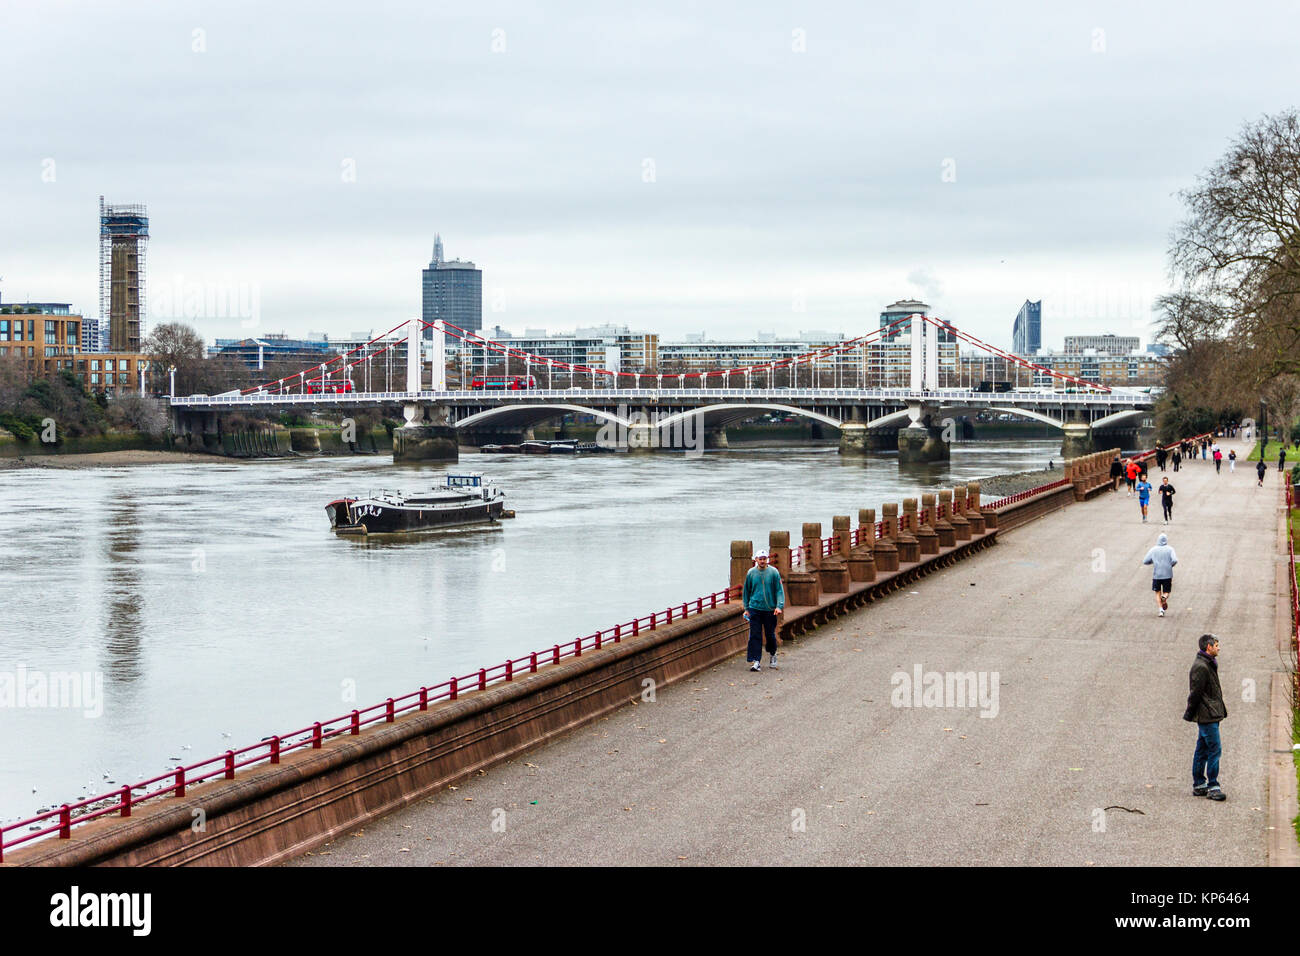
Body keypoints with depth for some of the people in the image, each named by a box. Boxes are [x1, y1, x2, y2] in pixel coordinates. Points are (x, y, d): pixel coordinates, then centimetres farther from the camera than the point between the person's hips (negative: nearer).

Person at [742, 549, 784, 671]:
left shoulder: (774, 572, -2)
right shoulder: (751, 573, 3)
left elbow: (779, 590, -2)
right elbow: (746, 591, 13)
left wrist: (779, 606, -13)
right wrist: (746, 608, 10)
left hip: (770, 609, -1)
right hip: (755, 609, 1)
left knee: (770, 635, 8)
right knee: (755, 636, -6)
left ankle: (773, 655, 33)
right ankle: (756, 661, -6)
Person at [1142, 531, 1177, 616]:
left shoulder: (1153, 550, 2)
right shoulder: (1170, 549, -2)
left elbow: (1145, 561, 2)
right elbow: (1175, 560, -14)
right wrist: (1170, 565, 6)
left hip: (1156, 575, 0)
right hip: (1167, 575, 0)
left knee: (1158, 593, 12)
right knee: (1166, 592, 14)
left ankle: (1161, 610, -4)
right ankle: (1164, 597, -21)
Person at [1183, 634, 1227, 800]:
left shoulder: (1207, 665, 16)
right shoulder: (1201, 667, -17)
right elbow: (1195, 693, -17)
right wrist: (1190, 714, -13)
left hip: (1208, 716, 10)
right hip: (1207, 716, -10)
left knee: (1202, 750, 13)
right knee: (1215, 749, -10)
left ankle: (1199, 785, 18)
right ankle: (1213, 787, -9)